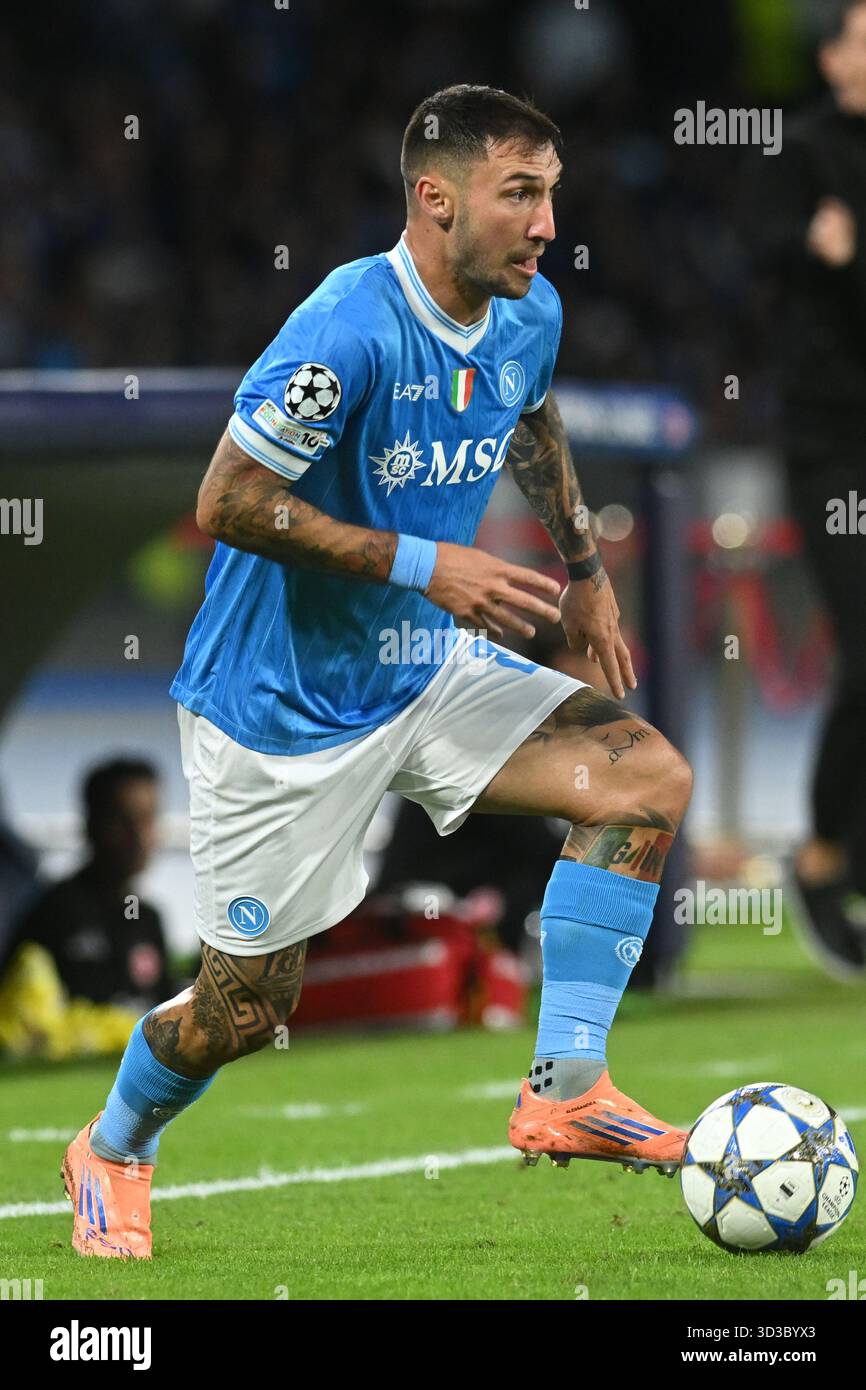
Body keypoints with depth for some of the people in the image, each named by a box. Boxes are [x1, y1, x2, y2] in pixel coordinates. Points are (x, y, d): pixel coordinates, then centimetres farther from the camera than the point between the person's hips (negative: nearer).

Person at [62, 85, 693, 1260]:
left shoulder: (529, 316, -4)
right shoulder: (349, 334, -28)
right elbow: (228, 505, -25)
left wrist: (583, 570, 16)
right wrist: (424, 567, -27)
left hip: (429, 668, 7)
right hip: (283, 708, -6)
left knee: (649, 778, -14)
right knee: (246, 1010, 4)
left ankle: (566, 1087, -11)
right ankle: (113, 1149, 36)